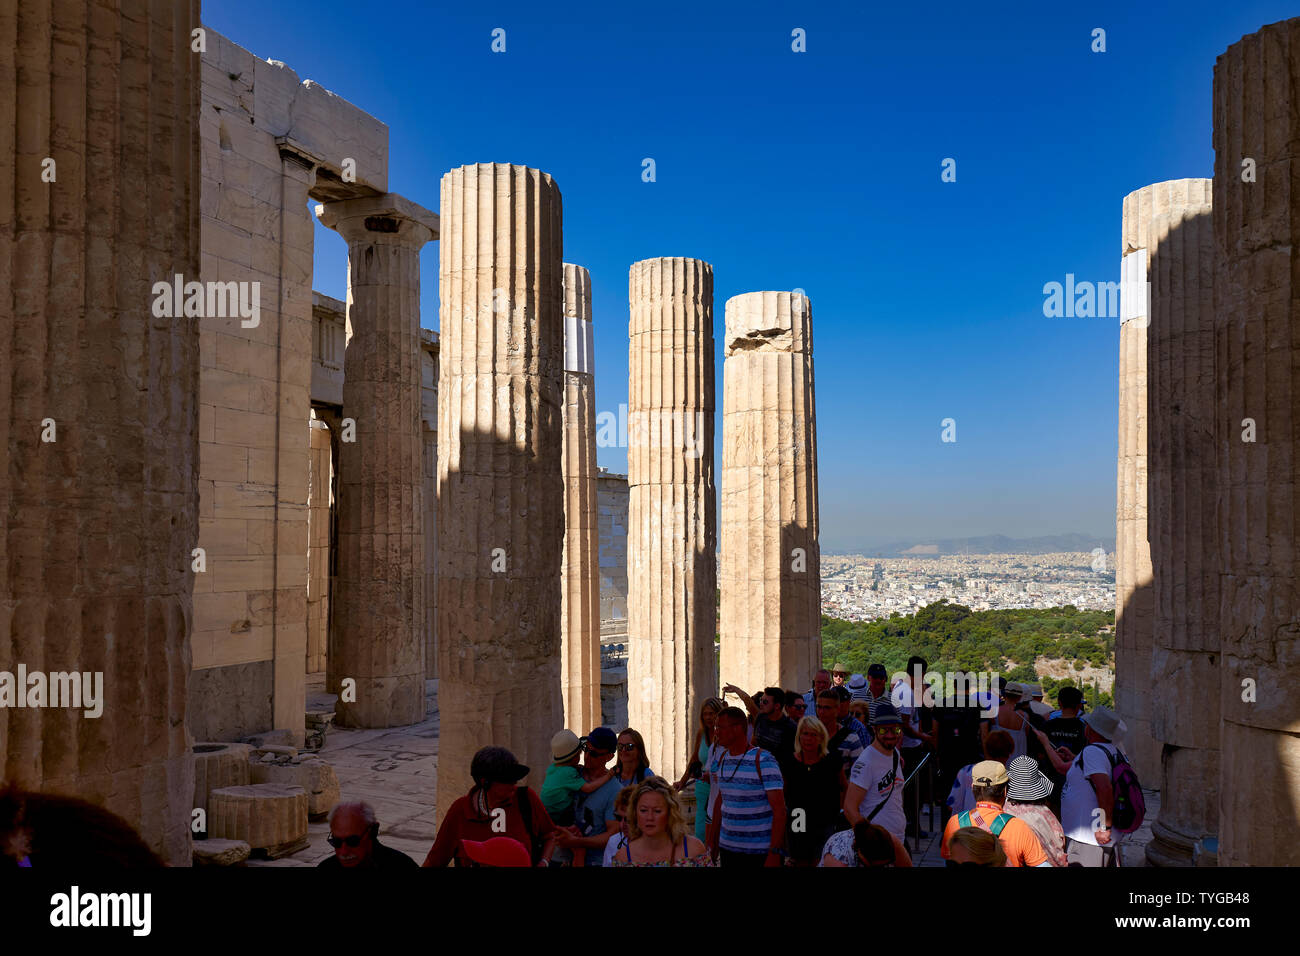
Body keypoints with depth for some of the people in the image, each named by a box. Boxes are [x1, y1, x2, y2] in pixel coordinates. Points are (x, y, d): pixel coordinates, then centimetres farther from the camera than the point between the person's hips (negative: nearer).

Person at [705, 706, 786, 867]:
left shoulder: (763, 761, -14)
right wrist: (713, 841, 15)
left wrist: (774, 854, -19)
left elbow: (779, 810, -15)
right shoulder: (721, 759, 5)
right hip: (727, 847, 6)